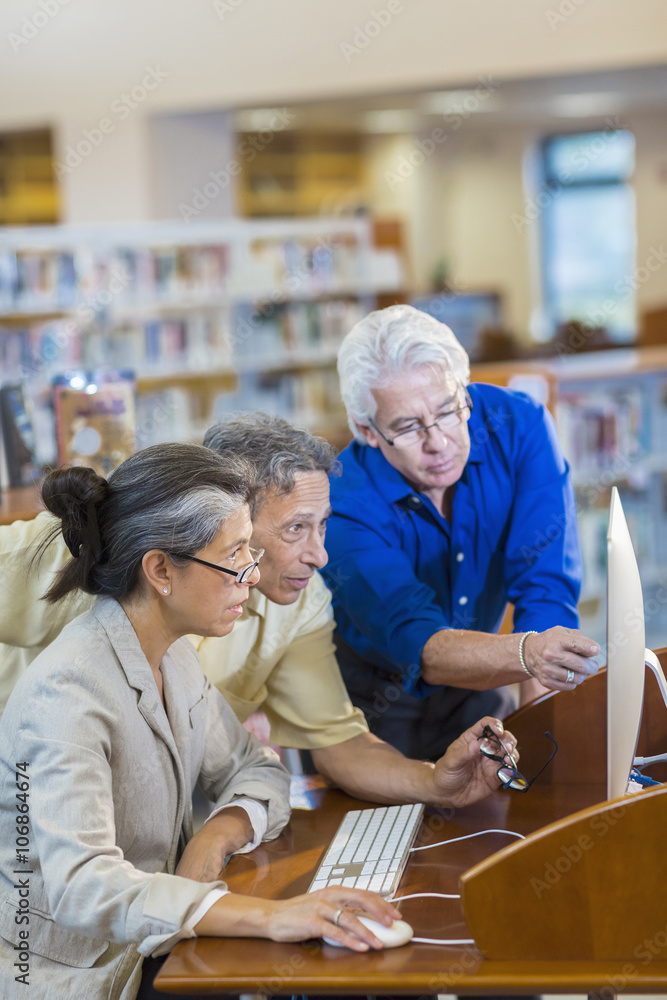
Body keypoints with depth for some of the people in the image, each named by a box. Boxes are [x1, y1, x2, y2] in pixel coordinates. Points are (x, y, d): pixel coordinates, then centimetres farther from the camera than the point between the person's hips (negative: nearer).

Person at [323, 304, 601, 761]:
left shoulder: (519, 425, -16)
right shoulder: (345, 507, -26)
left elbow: (546, 588, -20)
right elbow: (421, 646, -35)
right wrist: (526, 653, -55)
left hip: (473, 693, 3)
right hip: (370, 702, -2)